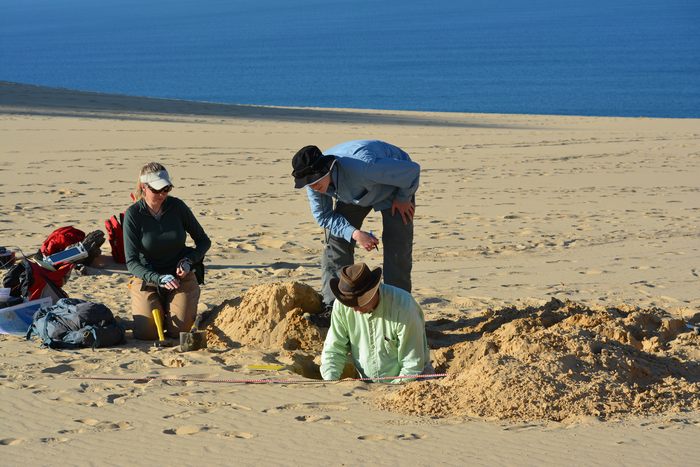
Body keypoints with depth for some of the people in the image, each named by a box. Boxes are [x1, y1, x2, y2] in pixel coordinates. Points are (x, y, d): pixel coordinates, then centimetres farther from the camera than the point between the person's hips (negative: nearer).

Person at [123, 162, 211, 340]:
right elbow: (131, 262, -15)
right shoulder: (133, 214, -13)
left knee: (179, 332, -16)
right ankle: (158, 307, 17)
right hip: (147, 277, -1)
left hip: (181, 277, 1)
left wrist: (189, 260, -15)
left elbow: (204, 241, 5)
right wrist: (159, 279, -30)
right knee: (148, 333, -17)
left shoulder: (177, 206, -7)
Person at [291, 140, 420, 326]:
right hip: (356, 193, 5)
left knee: (397, 249, -14)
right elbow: (323, 216, -11)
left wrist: (403, 199, -16)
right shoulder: (314, 179, -27)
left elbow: (412, 170, -34)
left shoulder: (363, 168, -47)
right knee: (336, 239, -7)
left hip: (394, 186, -5)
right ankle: (334, 308, -4)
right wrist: (354, 233, -27)